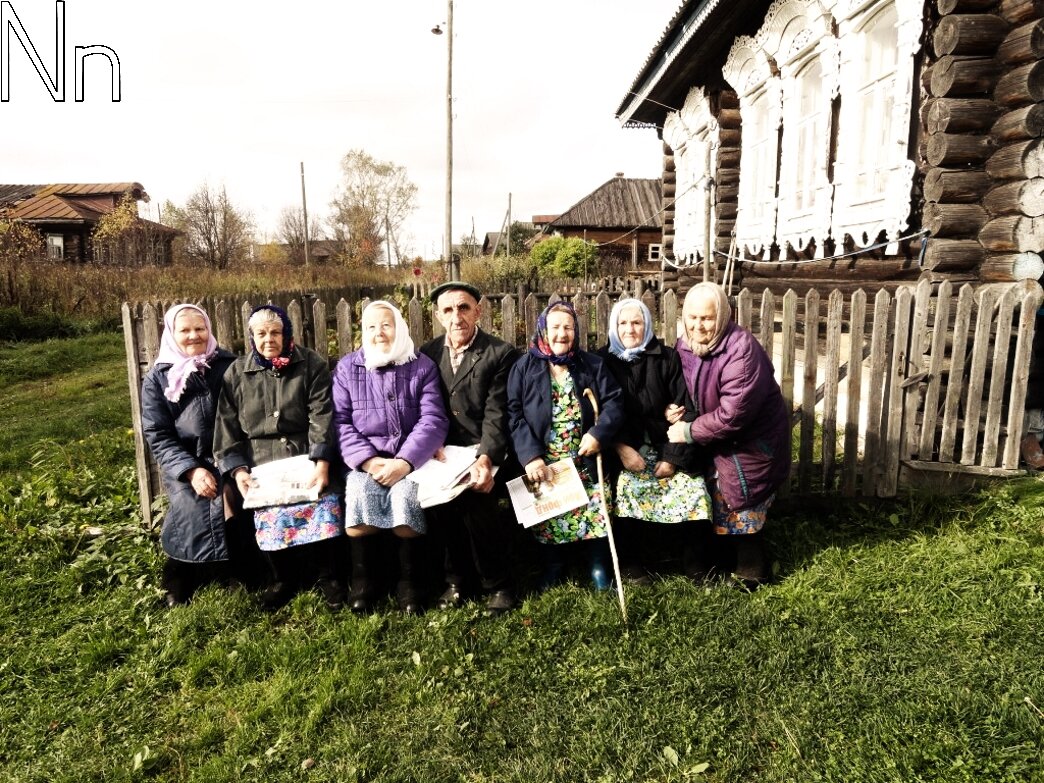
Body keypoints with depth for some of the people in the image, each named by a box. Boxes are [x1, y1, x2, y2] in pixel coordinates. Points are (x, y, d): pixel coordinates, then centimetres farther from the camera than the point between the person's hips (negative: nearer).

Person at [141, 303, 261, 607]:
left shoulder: (229, 365, 8)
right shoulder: (157, 379, 7)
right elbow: (157, 436, 1)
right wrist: (191, 470, -14)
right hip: (184, 465, -1)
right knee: (195, 507, -19)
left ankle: (246, 575, -2)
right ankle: (182, 580, 3)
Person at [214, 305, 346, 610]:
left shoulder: (311, 364, 5)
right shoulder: (236, 373, 12)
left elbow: (322, 416, -4)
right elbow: (227, 425, 9)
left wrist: (322, 463, -15)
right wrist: (237, 468, -4)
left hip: (308, 455, -1)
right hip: (261, 461, 2)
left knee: (324, 501, -22)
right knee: (269, 511, -19)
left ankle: (325, 573, 0)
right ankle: (284, 576, 6)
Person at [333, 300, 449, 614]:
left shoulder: (423, 367, 4)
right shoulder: (346, 368, 7)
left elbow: (434, 421, -5)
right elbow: (340, 421, 1)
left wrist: (404, 462, -19)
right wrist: (367, 460, -15)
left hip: (410, 458, -1)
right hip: (365, 460, 1)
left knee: (406, 494, -31)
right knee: (359, 493, -29)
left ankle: (409, 582, -12)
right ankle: (361, 581, -10)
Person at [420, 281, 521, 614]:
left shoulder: (501, 353, -4)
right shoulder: (426, 354, 9)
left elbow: (496, 414, -12)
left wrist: (485, 460, -27)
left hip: (484, 449, -4)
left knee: (474, 494, -28)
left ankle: (497, 582, -5)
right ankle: (457, 578, 1)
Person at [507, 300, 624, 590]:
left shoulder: (593, 365, 7)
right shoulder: (524, 368, 1)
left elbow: (614, 404, 2)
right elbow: (514, 414, -6)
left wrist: (598, 434, -17)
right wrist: (530, 455, -16)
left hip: (586, 462, 1)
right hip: (543, 462, -1)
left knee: (594, 511, 0)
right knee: (547, 514, 4)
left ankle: (598, 566, 19)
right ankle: (552, 567, 24)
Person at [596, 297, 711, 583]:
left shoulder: (668, 358, 3)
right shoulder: (603, 360, 4)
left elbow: (684, 409, -2)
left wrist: (672, 457, -10)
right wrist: (621, 448, -15)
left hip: (665, 446, 1)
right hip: (624, 449, -1)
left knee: (692, 489, -18)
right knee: (626, 488, -25)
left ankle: (692, 558, 5)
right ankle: (632, 562, -4)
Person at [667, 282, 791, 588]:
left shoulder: (742, 350, -29)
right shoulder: (685, 346, -5)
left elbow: (733, 413, -32)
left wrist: (689, 432, -24)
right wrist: (673, 410, -12)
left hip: (752, 443, -7)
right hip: (716, 442, 7)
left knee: (741, 512, 4)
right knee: (716, 503, 19)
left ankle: (751, 575, 25)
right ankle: (723, 561, 40)